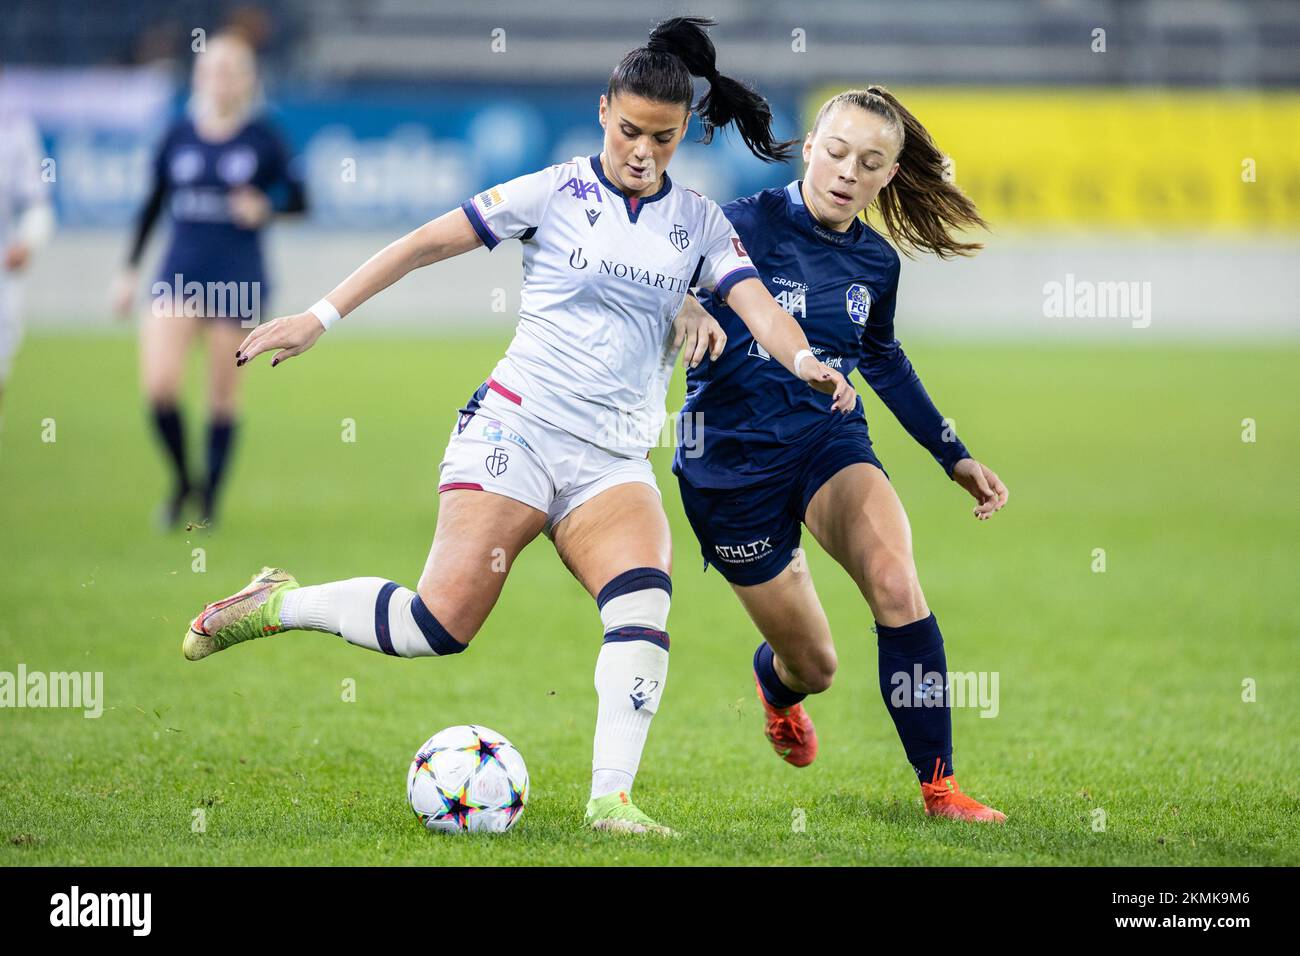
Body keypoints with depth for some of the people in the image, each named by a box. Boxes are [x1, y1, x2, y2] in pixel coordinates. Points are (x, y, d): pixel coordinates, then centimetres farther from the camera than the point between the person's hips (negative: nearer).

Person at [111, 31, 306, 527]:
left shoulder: (263, 140, -1)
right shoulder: (178, 137, 5)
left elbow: (297, 199, 5)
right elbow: (152, 205, 13)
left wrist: (265, 207, -16)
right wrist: (130, 270, 11)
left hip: (238, 281, -1)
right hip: (179, 276, 1)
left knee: (223, 395, 4)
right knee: (158, 384, -14)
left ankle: (210, 499, 19)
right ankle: (182, 481, 9)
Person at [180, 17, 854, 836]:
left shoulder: (699, 222, 9)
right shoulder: (558, 191, 0)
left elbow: (759, 306, -4)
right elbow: (428, 244, 1)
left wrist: (804, 360, -26)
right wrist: (321, 317, -2)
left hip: (615, 459, 3)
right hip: (518, 426, -3)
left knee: (645, 598, -24)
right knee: (443, 623, -15)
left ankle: (611, 799, -25)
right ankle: (280, 604, 8)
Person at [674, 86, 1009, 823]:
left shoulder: (875, 262, 3)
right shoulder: (744, 227, -15)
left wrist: (957, 457, 22)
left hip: (829, 441, 3)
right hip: (734, 458, -3)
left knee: (894, 578, -28)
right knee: (814, 665, 4)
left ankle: (939, 784, -19)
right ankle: (776, 680, 47)